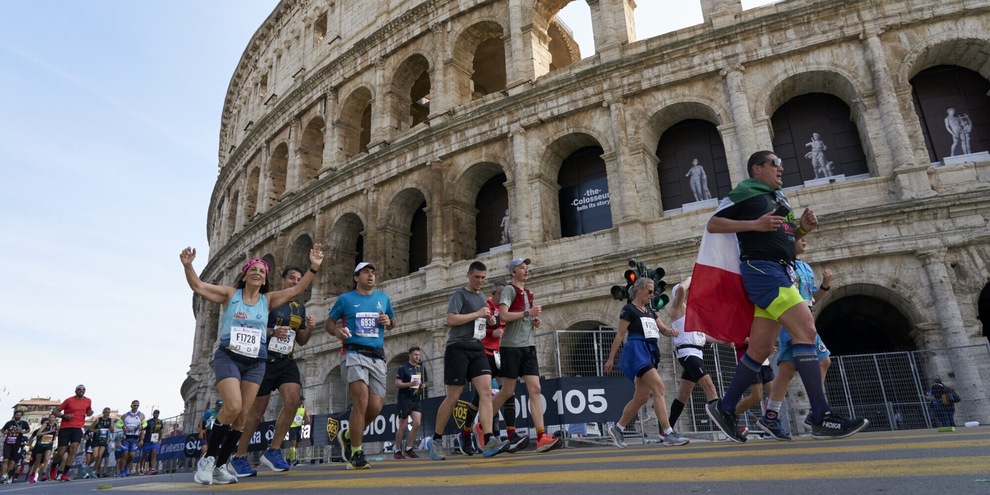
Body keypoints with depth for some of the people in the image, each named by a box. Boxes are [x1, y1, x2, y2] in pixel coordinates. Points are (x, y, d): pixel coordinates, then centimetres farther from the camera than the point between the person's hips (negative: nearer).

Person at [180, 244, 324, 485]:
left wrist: (313, 267, -12)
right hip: (228, 357, -3)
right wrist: (188, 265, -17)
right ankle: (208, 458, -2)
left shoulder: (268, 300, 8)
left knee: (242, 415, 1)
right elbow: (198, 286, 0)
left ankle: (220, 466, 15)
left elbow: (295, 290, 0)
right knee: (233, 407, -21)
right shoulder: (230, 294, 5)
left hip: (255, 363, 3)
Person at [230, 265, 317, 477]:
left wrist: (309, 328, -4)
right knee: (256, 411, 2)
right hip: (264, 360, -4)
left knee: (293, 400, -16)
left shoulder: (300, 308, 12)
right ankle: (239, 457, 20)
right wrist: (272, 332, -22)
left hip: (287, 362, 5)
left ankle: (273, 450, -1)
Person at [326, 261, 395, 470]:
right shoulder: (345, 299, 8)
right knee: (361, 401, -19)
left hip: (377, 357, 4)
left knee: (376, 406, -1)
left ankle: (348, 435, 27)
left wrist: (388, 322, 2)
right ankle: (356, 454, -6)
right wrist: (337, 331, -9)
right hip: (355, 353, -4)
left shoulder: (383, 298, 17)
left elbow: (392, 323, 26)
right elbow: (330, 321, 14)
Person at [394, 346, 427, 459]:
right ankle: (398, 450, 13)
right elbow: (397, 384, -11)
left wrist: (423, 385, 1)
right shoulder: (403, 368, -5)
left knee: (417, 423, -9)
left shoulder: (421, 368, 13)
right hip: (404, 399, -5)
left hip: (416, 400, 5)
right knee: (403, 426, 0)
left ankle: (409, 449, 4)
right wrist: (410, 384, -23)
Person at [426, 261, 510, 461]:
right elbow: (450, 320, -15)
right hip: (458, 348, -6)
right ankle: (435, 440, 16)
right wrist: (477, 314, -13)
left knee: (486, 391, -11)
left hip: (477, 349, 6)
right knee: (453, 397, -1)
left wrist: (489, 321, 9)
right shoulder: (459, 294, -2)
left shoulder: (483, 298, 20)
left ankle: (488, 441, -17)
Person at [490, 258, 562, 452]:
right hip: (511, 346, -7)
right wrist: (528, 313, -15)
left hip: (528, 346, 7)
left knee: (535, 389, -4)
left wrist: (534, 321, 9)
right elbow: (503, 315, -17)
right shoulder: (509, 289, -3)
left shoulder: (528, 293, 19)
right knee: (507, 392, 0)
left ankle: (541, 437, -7)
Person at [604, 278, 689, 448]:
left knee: (641, 398, 8)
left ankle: (616, 428, 20)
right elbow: (619, 335, -7)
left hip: (650, 353, 9)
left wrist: (671, 331, -8)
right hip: (637, 351, -9)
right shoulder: (628, 309, -4)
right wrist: (611, 358, -9)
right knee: (658, 388, -18)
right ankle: (668, 434, -17)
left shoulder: (649, 310, 19)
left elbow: (663, 329, 16)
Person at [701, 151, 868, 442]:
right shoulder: (745, 192, 1)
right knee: (806, 329, -18)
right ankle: (822, 418, -17)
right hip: (762, 269, -9)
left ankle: (724, 408, 14)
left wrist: (803, 227, 9)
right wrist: (755, 224, -14)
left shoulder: (778, 197, 25)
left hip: (781, 273, 9)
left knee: (761, 349, 5)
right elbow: (712, 224, -5)